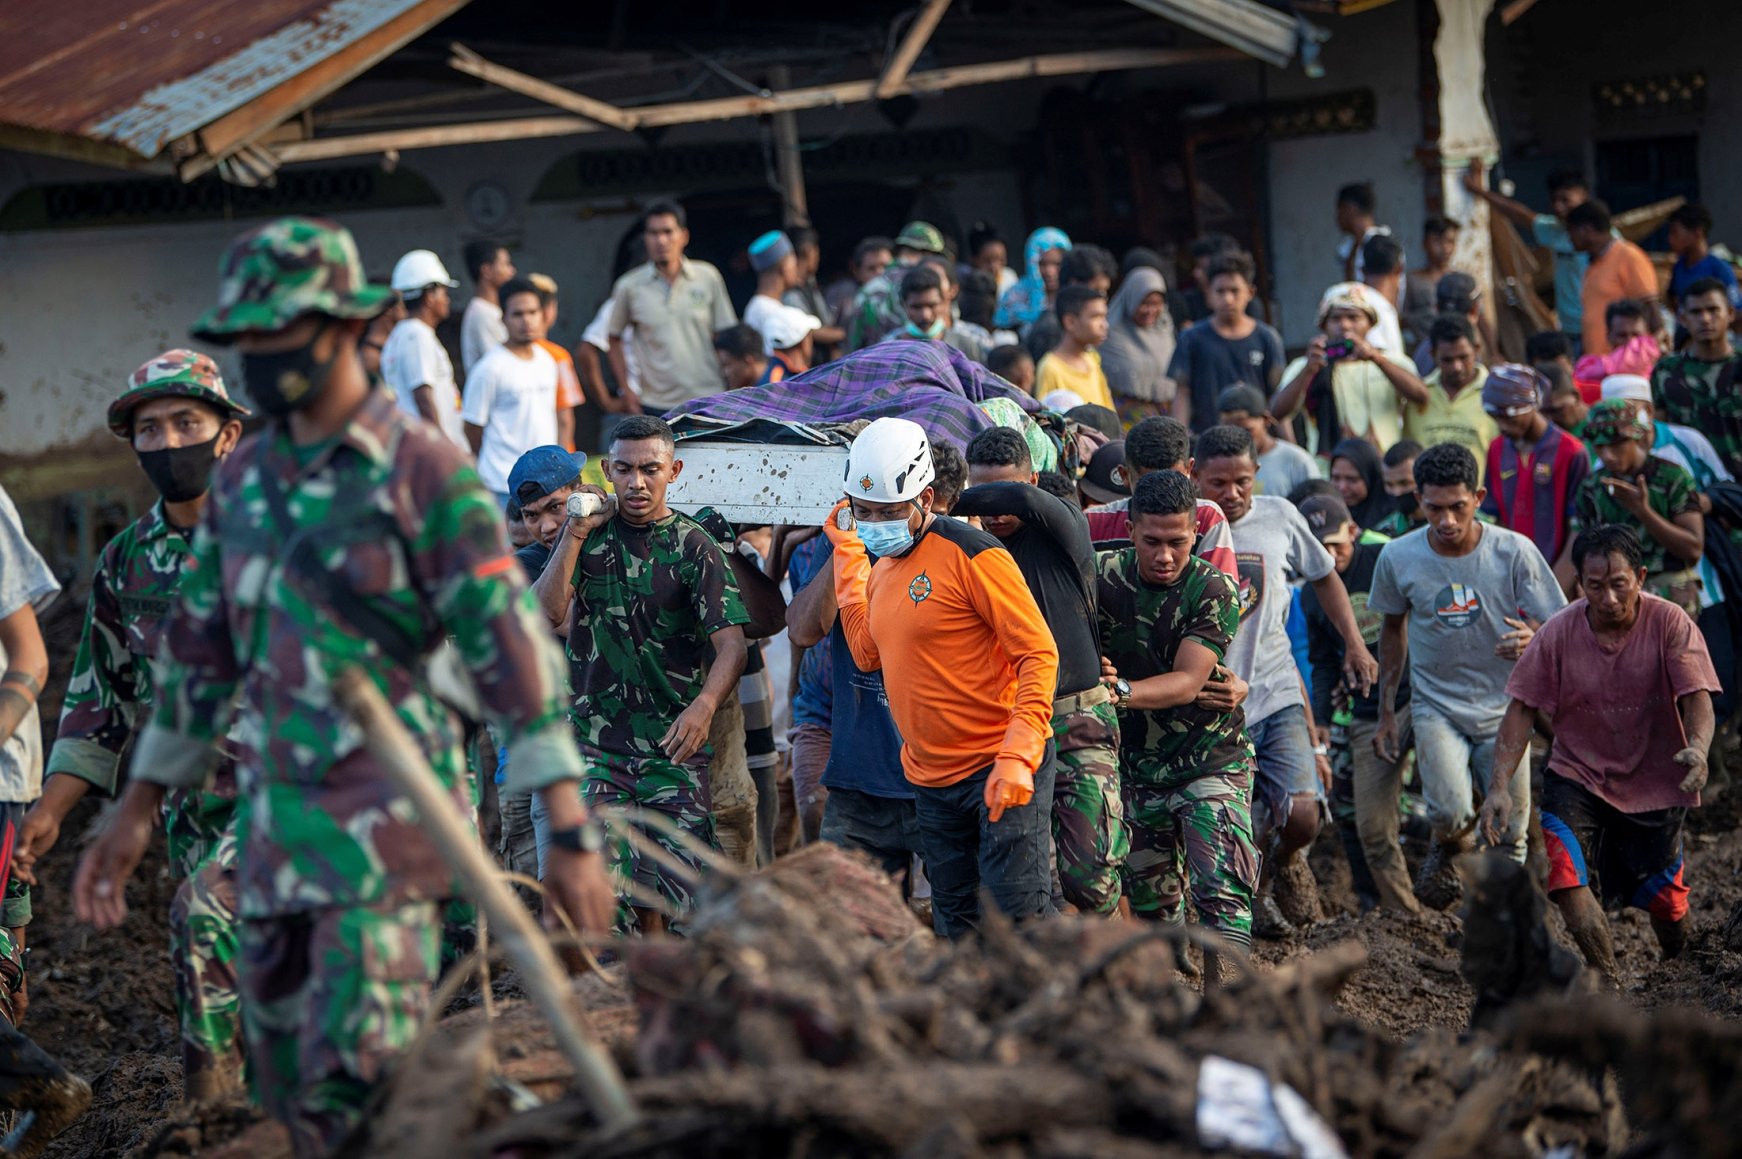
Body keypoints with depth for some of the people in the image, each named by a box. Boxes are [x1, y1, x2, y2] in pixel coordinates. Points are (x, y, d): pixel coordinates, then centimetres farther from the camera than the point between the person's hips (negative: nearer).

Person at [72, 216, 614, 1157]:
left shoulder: (426, 473, -9)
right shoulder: (243, 480, 12)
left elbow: (512, 649, -11)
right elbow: (196, 650, 20)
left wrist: (571, 833, -15)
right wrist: (136, 812, 21)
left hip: (384, 822, -7)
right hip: (274, 823, 7)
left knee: (358, 1081, -13)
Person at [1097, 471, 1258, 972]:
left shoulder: (1213, 590, -13)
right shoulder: (1105, 578, -4)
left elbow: (1188, 682, -23)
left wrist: (1121, 691, -39)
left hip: (1209, 761, -3)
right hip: (1137, 767, 4)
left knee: (1222, 894, -17)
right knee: (1152, 905, 9)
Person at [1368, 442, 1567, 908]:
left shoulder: (1514, 552, -11)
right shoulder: (1397, 558, -6)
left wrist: (1533, 639, -30)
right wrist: (1386, 713, 13)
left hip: (1504, 710, 0)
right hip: (1436, 707, 0)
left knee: (1509, 835, -5)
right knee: (1451, 812, -23)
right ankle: (1449, 847, 12)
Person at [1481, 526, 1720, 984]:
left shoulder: (1670, 623, -14)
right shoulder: (1558, 632, -11)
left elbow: (1696, 696, -19)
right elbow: (1522, 709, -8)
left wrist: (1698, 747, -42)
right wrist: (1500, 786, -17)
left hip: (1654, 781, 0)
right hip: (1577, 776, 1)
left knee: (1664, 899, 6)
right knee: (1563, 867, -24)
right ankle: (1610, 983, -12)